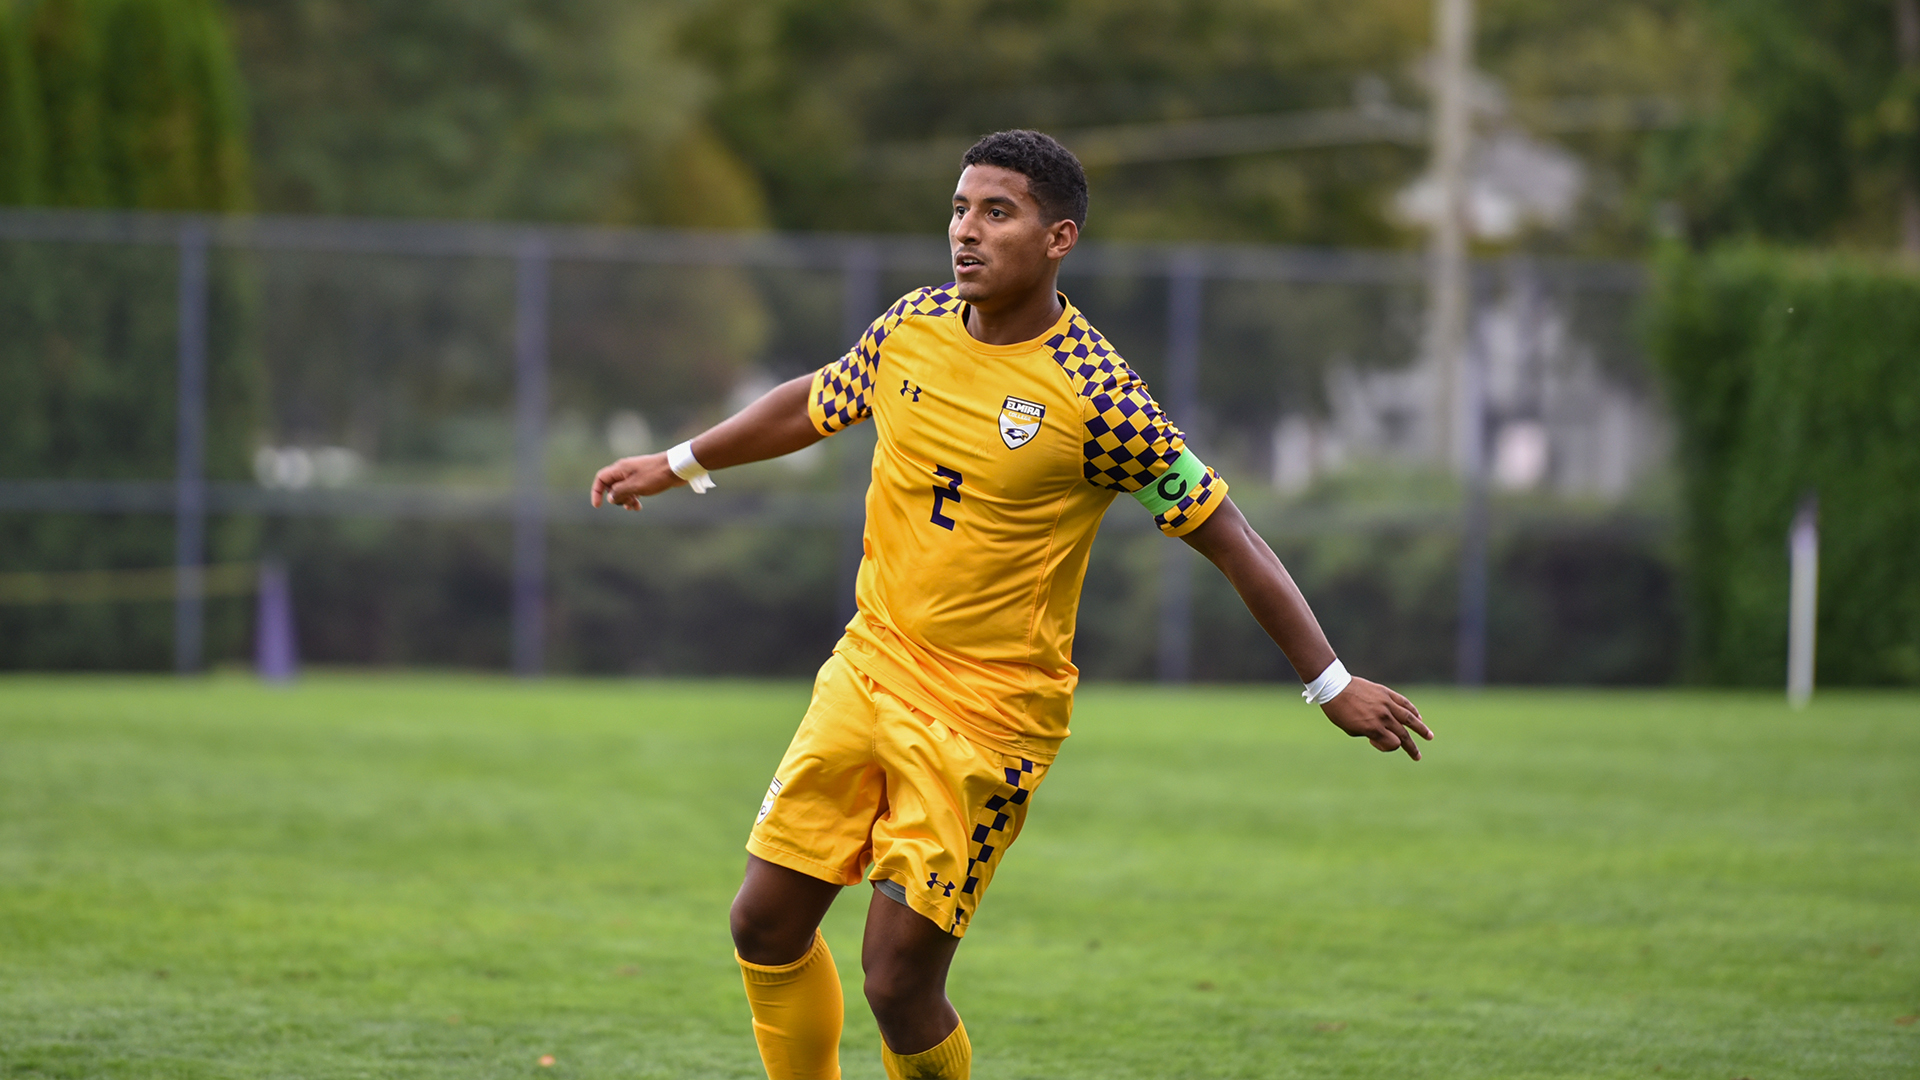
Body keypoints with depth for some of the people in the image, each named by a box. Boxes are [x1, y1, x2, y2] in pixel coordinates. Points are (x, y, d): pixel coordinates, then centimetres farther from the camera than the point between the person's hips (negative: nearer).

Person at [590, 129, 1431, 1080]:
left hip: (989, 712, -6)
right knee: (765, 928, 4)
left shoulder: (1096, 397, -16)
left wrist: (1332, 685, -11)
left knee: (898, 982, -9)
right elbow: (813, 403, 22)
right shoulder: (910, 328, 1)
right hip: (869, 669, 6)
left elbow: (1227, 536, -10)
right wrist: (677, 465, 32)